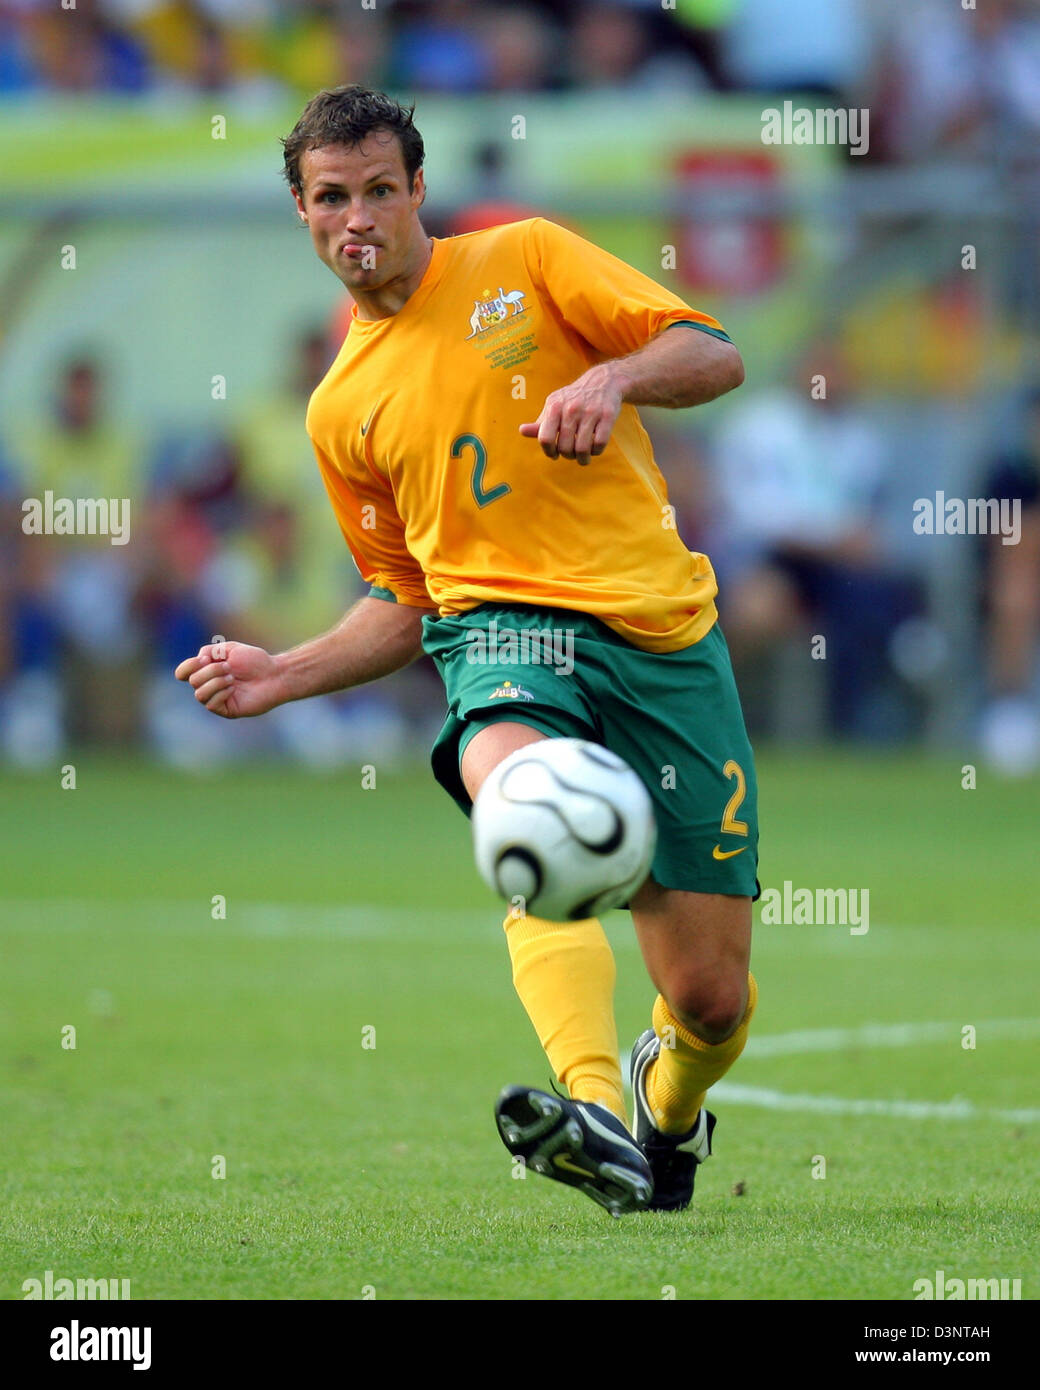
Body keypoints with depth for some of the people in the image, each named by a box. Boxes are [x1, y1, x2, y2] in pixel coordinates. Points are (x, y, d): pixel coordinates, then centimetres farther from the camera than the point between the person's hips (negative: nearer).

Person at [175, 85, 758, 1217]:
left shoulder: (525, 262, 9)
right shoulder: (339, 411, 17)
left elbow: (715, 356, 3)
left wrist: (614, 375, -17)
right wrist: (285, 676, 8)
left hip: (660, 630, -1)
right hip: (501, 626, 1)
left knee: (712, 999, -4)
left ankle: (668, 1103, 34)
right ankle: (594, 1110, -57)